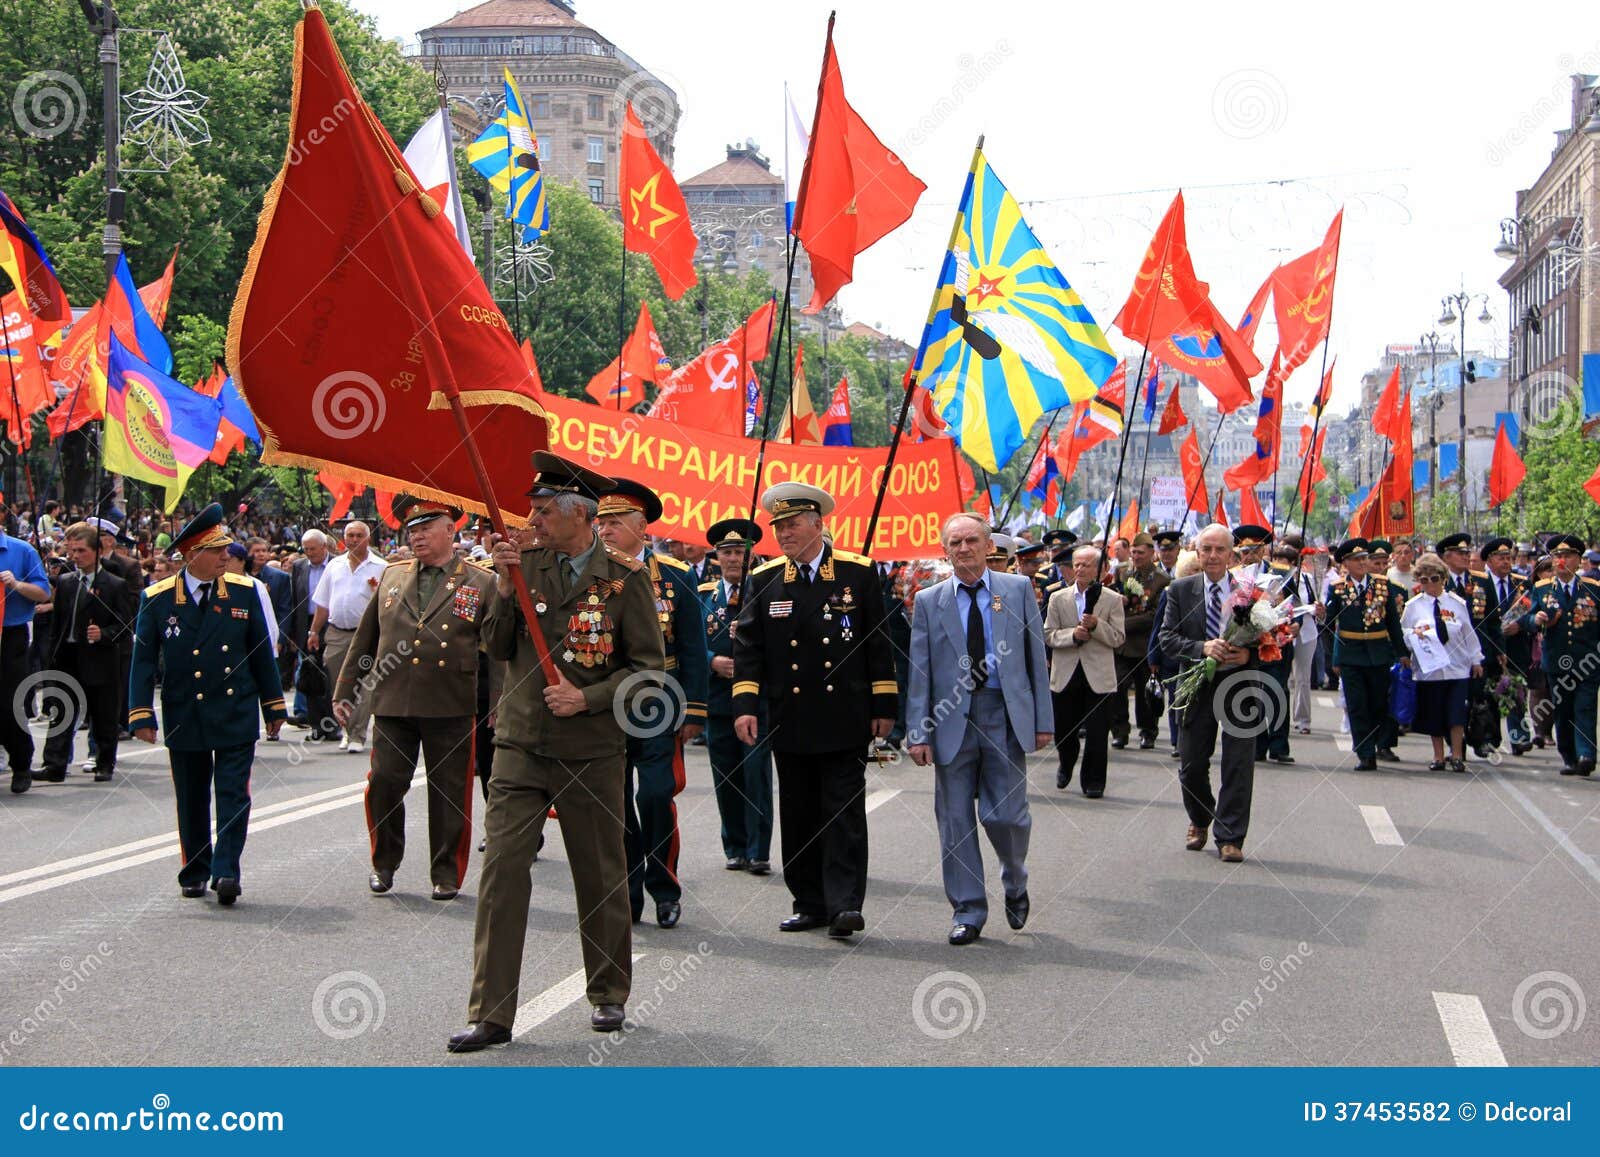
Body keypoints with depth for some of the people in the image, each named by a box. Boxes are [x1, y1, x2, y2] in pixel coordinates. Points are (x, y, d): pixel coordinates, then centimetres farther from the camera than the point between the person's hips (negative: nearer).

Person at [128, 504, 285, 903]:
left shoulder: (243, 591, 0)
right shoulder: (158, 599, -4)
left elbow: (261, 650, 7)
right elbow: (143, 660, -2)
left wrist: (273, 705, 9)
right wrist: (141, 715, -9)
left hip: (236, 714, 0)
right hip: (184, 717, 0)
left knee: (234, 794, -8)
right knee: (191, 800, 10)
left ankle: (226, 871, -5)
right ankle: (194, 873, 22)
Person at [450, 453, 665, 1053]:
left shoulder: (625, 577, -5)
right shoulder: (526, 563, 5)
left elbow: (650, 668, -5)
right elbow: (497, 647, 5)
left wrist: (587, 698, -15)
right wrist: (506, 587, -9)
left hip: (593, 750, -2)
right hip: (520, 743, 2)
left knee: (601, 877, 10)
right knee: (502, 870, -7)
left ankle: (609, 995, 29)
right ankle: (491, 1013, -3)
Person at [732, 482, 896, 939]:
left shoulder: (858, 572, 0)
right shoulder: (764, 579, 5)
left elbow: (879, 641, 2)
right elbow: (747, 644, 5)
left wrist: (883, 707, 0)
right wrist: (745, 705, -6)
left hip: (844, 717, -3)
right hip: (790, 720, 3)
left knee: (844, 811, -5)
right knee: (798, 815, 8)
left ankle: (845, 904, -4)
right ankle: (810, 904, 16)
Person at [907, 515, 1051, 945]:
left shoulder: (1018, 589, 6)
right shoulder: (928, 601, 6)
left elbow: (1036, 657, 5)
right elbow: (918, 672, 3)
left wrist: (1043, 720, 0)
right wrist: (918, 732, -5)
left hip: (1006, 716, -1)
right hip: (952, 719, 1)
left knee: (1005, 814, -4)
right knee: (955, 821, 3)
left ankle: (1015, 885, 26)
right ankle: (968, 912, 14)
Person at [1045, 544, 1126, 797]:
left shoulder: (1112, 599, 2)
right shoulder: (1058, 598, 7)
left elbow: (1118, 639, -2)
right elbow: (1048, 636, 3)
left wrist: (1096, 625, -18)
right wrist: (1073, 634, -15)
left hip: (1098, 677, -2)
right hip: (1065, 675, 2)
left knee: (1097, 734, -1)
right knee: (1063, 730, 10)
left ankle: (1093, 781, 12)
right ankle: (1066, 765, 39)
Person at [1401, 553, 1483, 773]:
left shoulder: (1457, 603, 4)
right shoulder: (1413, 606, 3)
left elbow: (1468, 633, 9)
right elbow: (1402, 634, 6)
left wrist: (1476, 660, 10)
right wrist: (1413, 635, -15)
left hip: (1457, 667, 0)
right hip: (1428, 668, 0)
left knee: (1456, 712, -4)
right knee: (1434, 713, 6)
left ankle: (1456, 755, 6)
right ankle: (1439, 756, 15)